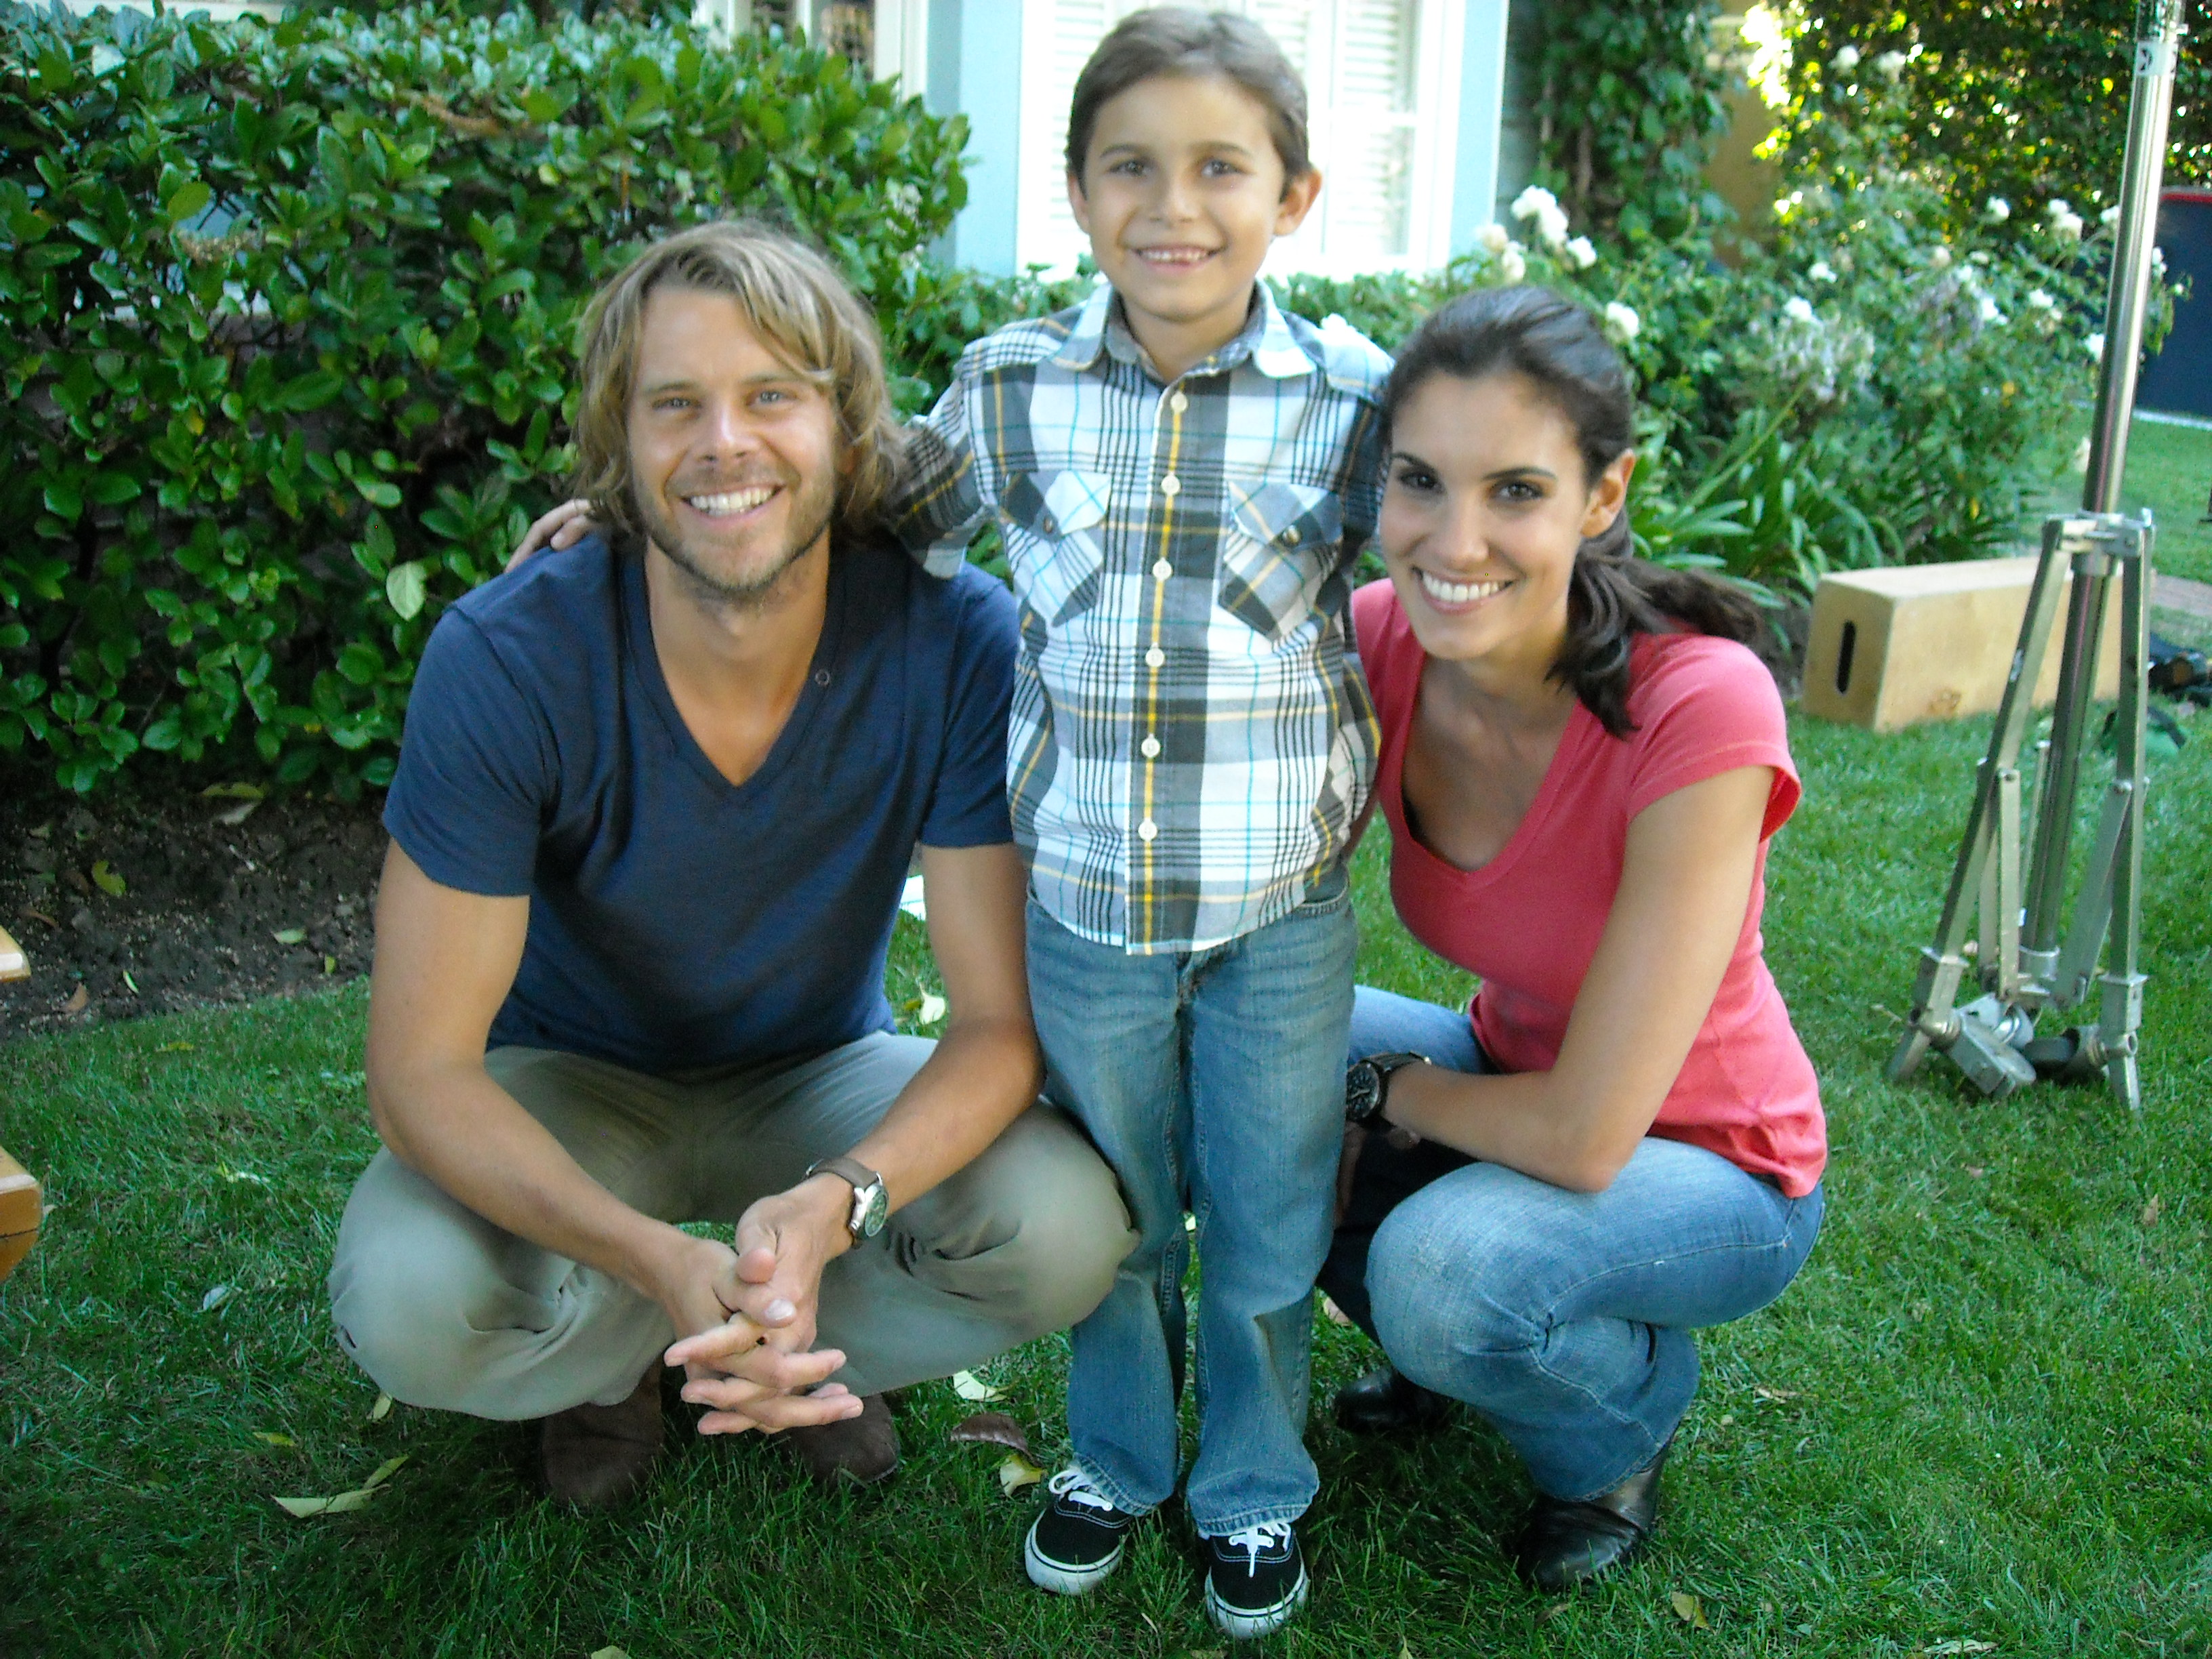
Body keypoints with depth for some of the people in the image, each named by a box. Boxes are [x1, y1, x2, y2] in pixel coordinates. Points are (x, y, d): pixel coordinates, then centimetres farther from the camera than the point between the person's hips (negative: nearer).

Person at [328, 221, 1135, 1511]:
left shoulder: (957, 644, -24)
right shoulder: (505, 663, -27)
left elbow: (1003, 1019, -22)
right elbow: (420, 1066, -25)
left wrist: (833, 1205, -42)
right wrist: (658, 1258, -42)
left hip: (821, 1074, 1)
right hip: (572, 1081, -1)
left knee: (1069, 1231, -27)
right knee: (407, 1304, -31)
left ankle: (798, 1348, 6)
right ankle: (617, 1350, 6)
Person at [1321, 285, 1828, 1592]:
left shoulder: (1701, 710, -33)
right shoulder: (1381, 642, -16)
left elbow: (1585, 1136, -28)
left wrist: (1383, 1086, -14)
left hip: (1710, 1167, -5)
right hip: (1511, 1072, 6)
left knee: (1444, 1262, -32)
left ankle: (1634, 1412, 5)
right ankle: (1450, 1347, 14)